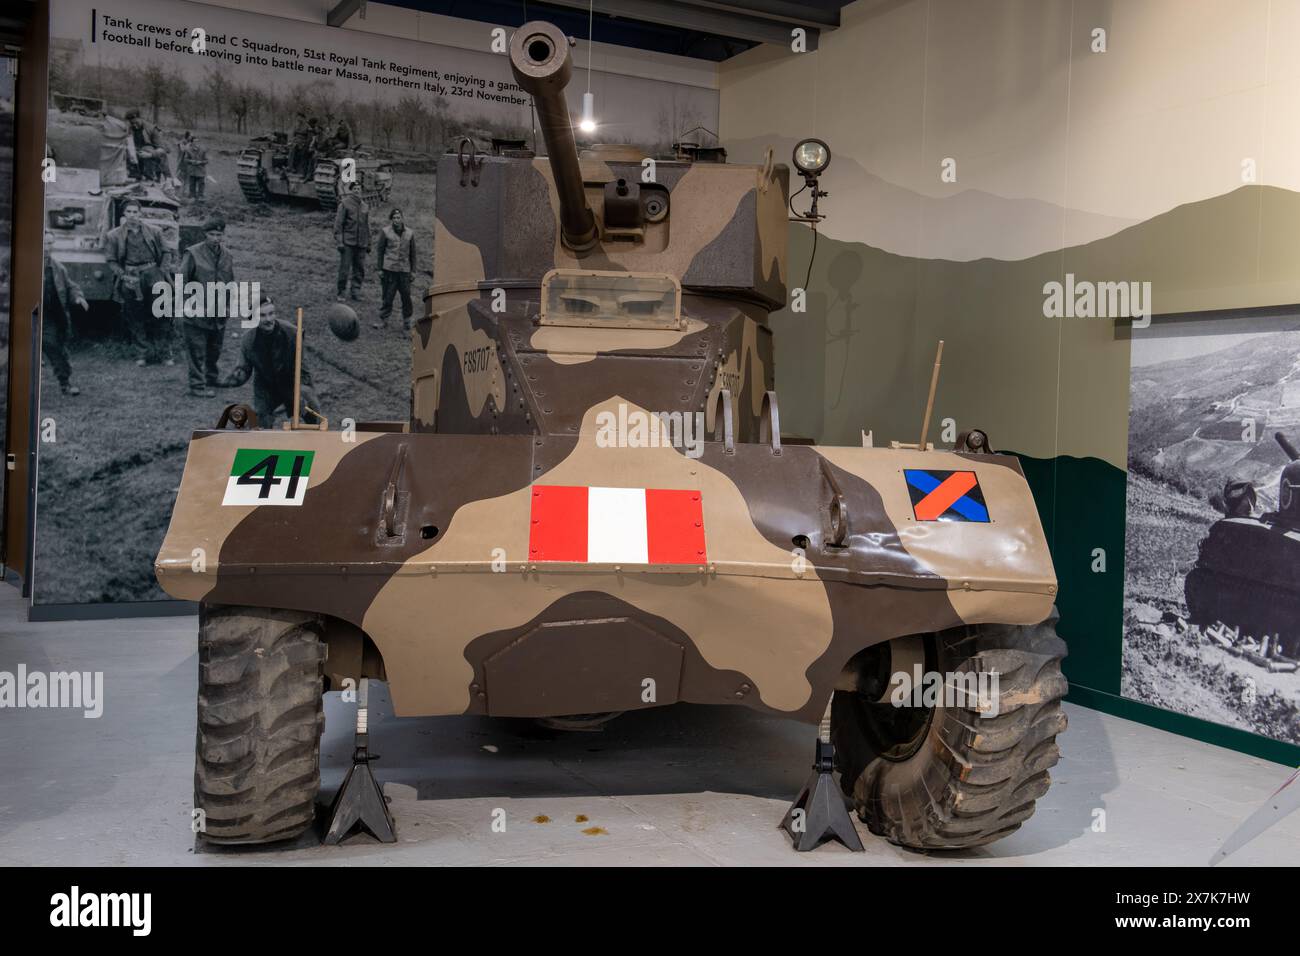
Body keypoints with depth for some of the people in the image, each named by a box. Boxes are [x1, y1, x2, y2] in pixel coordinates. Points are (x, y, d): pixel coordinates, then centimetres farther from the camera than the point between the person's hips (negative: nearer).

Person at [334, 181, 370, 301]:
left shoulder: (364, 206, 11)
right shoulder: (345, 204, -4)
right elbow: (338, 224, -6)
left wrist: (368, 244, 16)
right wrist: (339, 242, -12)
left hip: (361, 244, 5)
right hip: (348, 243, -5)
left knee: (360, 269, 6)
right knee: (344, 269, -4)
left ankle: (356, 291, 17)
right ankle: (341, 292, 6)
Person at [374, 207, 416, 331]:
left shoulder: (410, 233, 7)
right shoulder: (385, 232, 1)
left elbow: (412, 253, 12)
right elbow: (379, 250, 4)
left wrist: (413, 270, 9)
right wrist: (380, 269, 0)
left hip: (404, 270, 2)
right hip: (389, 269, -2)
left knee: (406, 296, 1)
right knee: (387, 295, 0)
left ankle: (406, 321, 14)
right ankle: (383, 321, 8)